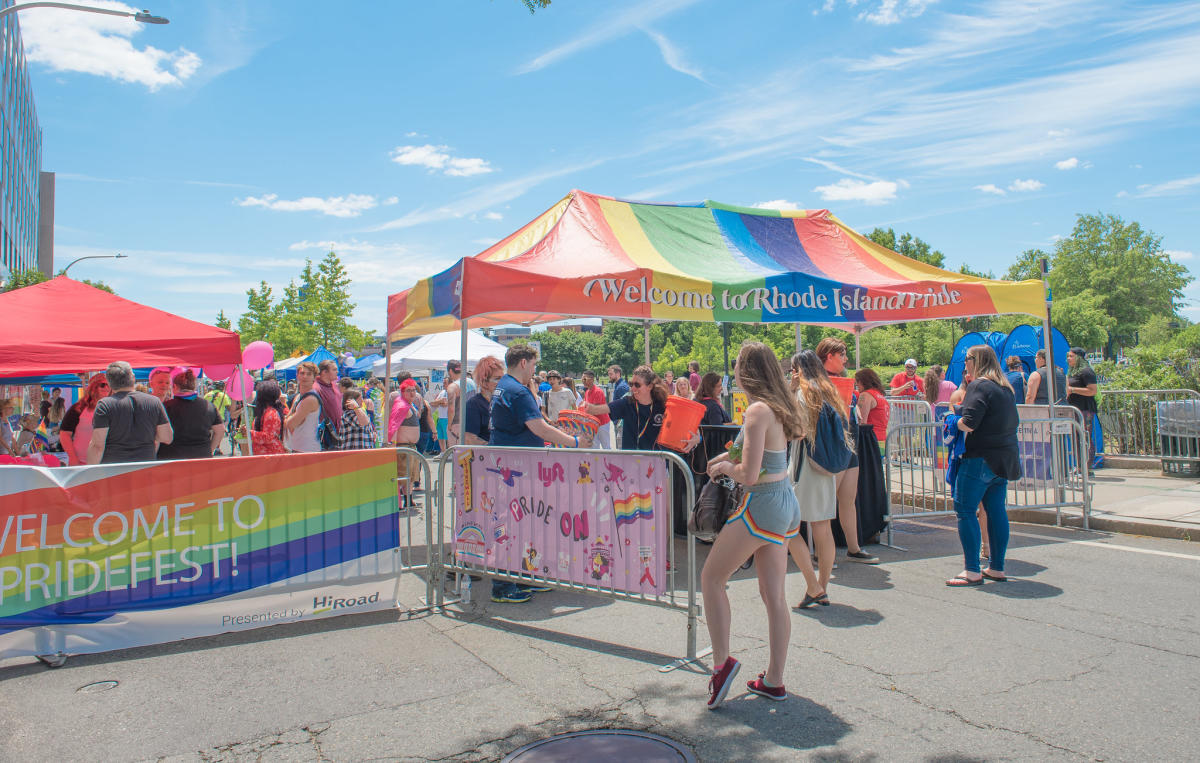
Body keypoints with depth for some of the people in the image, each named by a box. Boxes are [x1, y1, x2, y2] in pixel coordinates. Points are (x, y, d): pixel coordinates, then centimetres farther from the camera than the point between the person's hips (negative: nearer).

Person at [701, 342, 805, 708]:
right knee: (774, 595, 12)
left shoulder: (758, 410, -18)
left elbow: (749, 474, -22)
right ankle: (773, 680, 20)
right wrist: (733, 456, 16)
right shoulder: (781, 406, 9)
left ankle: (722, 662, 4)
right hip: (787, 504, 9)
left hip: (763, 506, -9)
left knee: (711, 578, 5)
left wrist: (725, 467, -3)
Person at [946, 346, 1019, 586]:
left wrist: (957, 422, -2)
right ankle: (997, 568, 17)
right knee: (996, 510, 12)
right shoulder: (1006, 388, 14)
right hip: (1004, 458, 9)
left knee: (965, 510, -5)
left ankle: (972, 571, -6)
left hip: (981, 458, -9)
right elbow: (1013, 422, 24)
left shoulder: (979, 386, -13)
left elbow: (968, 422, -21)